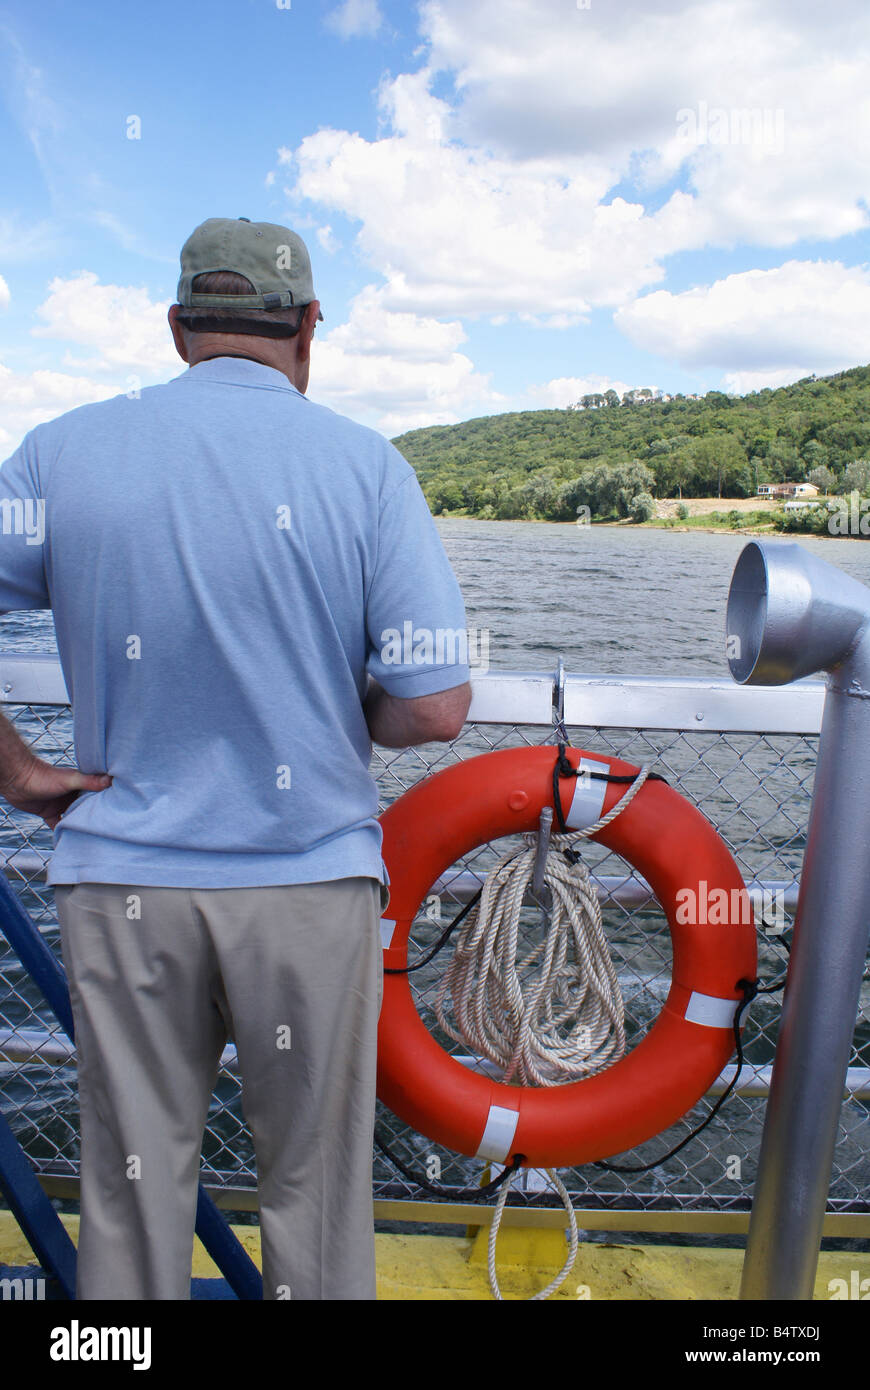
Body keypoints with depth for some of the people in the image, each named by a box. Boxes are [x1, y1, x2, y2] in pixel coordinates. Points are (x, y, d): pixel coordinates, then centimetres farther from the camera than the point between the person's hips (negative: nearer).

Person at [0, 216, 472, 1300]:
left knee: (133, 1189, 18)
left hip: (121, 881, 2)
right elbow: (433, 706, -12)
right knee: (313, 1188, 18)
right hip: (312, 876, -1)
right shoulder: (365, 465, -8)